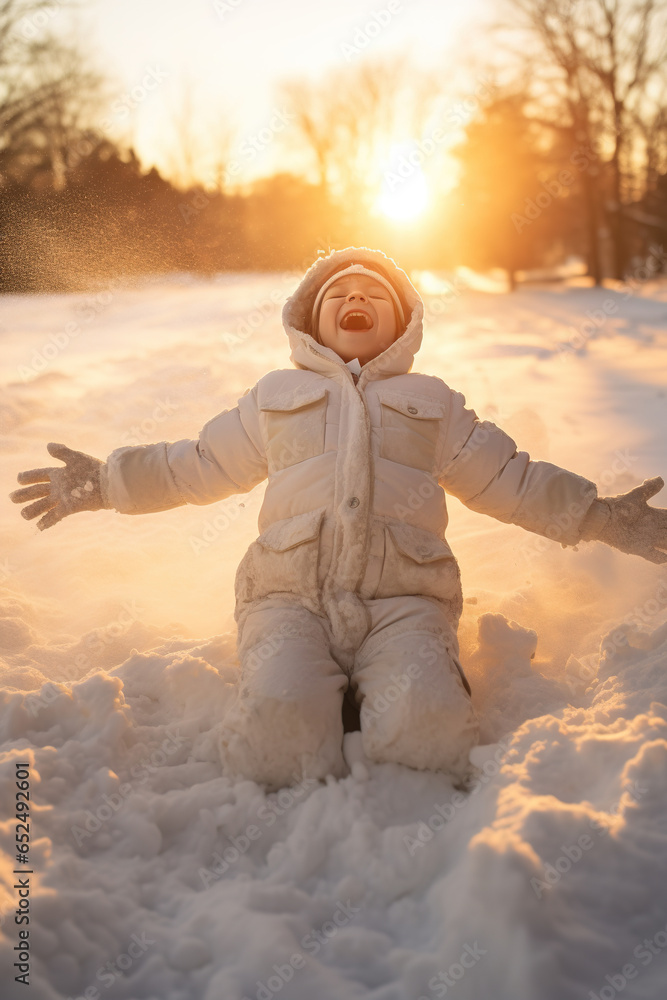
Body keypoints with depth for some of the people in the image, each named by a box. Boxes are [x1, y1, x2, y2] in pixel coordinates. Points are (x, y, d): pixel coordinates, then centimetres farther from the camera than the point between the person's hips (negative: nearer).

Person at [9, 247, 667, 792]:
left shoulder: (434, 403, 30)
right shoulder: (274, 397, 31)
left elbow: (512, 481, 29)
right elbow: (192, 466, 33)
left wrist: (603, 517, 20)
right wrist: (105, 484, 24)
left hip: (403, 601, 0)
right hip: (290, 596, 0)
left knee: (425, 721, -33)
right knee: (277, 715, -34)